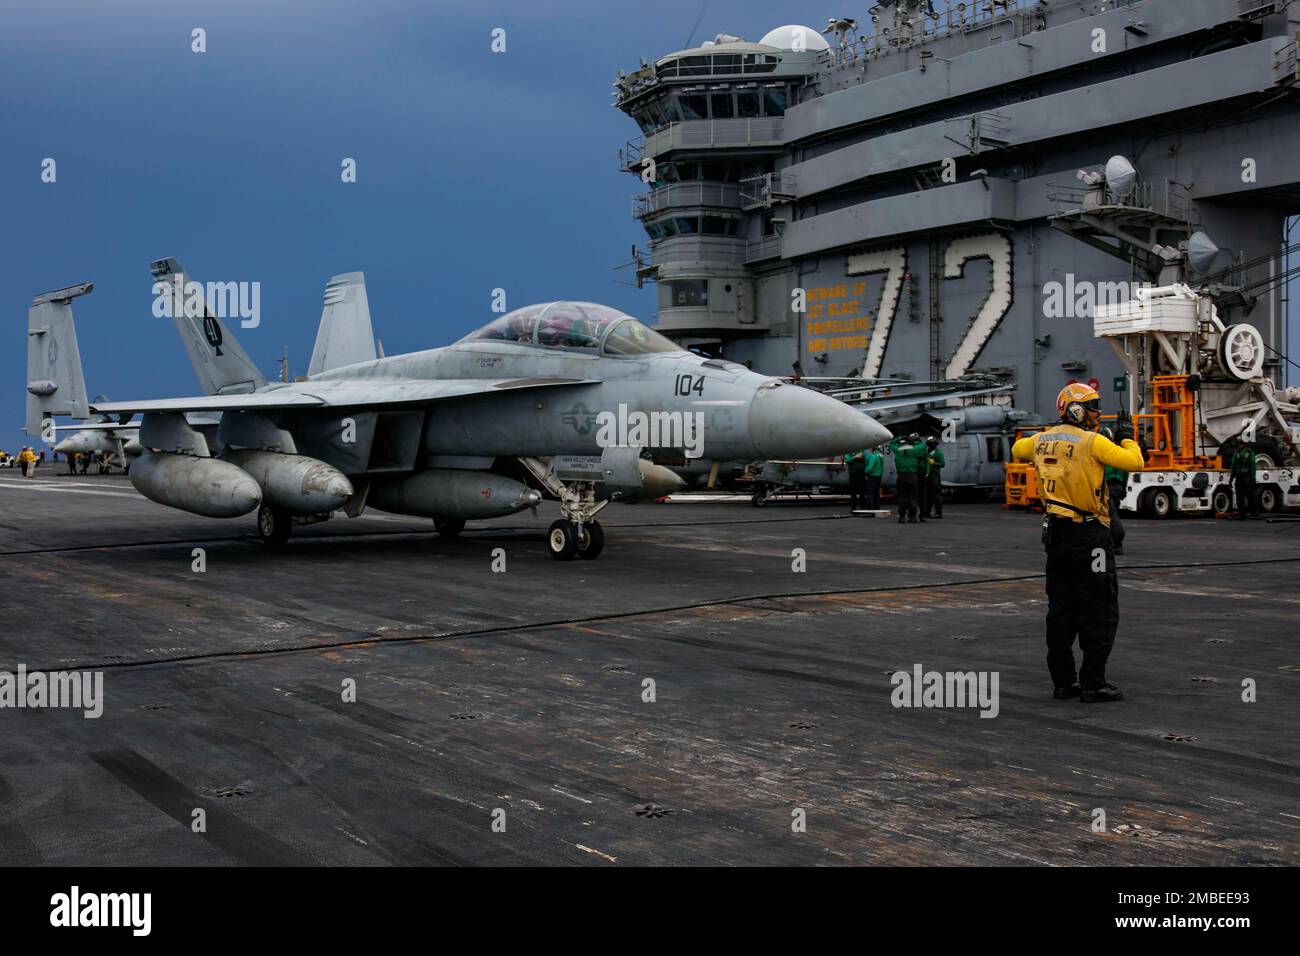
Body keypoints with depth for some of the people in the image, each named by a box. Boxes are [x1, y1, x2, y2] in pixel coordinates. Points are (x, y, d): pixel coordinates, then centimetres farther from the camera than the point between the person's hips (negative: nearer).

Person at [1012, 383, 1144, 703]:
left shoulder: (1042, 440, 7)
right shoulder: (1092, 442, -14)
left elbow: (1017, 450, 27)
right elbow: (1134, 462, -14)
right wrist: (1127, 437, 4)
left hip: (1055, 533, 7)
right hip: (1089, 536, -7)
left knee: (1061, 608, 13)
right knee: (1099, 612, 1)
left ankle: (1063, 682, 16)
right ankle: (1093, 684, 1)